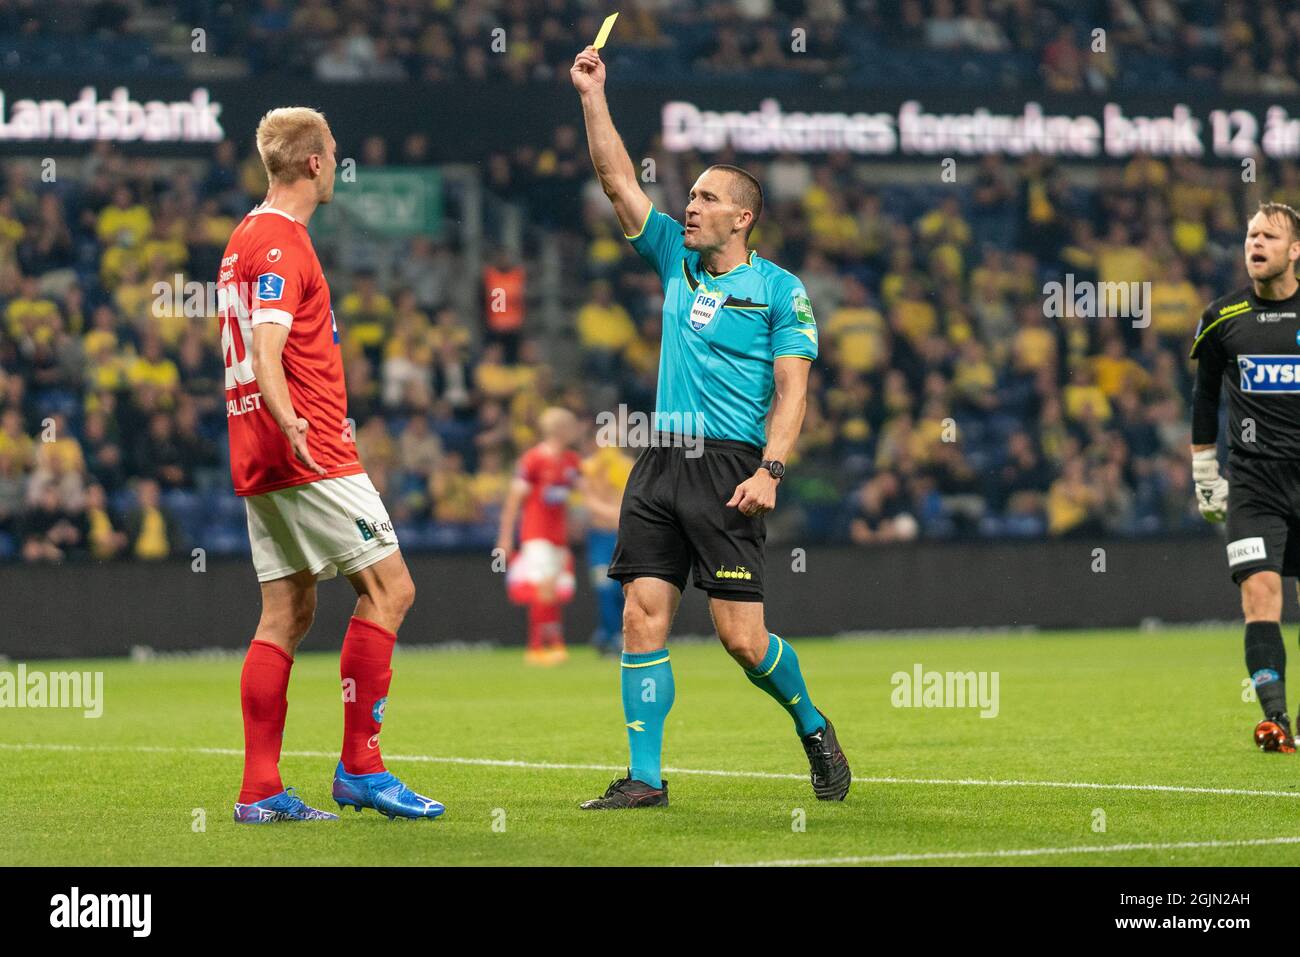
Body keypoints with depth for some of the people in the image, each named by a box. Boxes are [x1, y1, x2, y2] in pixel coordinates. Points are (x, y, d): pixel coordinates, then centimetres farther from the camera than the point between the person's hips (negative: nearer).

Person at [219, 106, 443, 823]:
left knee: (287, 613, 7)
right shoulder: (282, 244, -12)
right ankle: (360, 766, -7)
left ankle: (260, 791, 4)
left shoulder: (247, 237, 18)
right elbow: (265, 355, -25)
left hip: (265, 462, 10)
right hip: (310, 458, -10)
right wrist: (289, 423, -40)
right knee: (389, 588, -6)